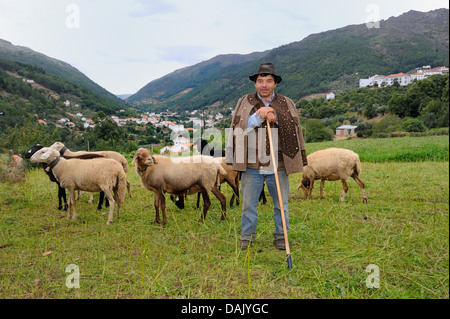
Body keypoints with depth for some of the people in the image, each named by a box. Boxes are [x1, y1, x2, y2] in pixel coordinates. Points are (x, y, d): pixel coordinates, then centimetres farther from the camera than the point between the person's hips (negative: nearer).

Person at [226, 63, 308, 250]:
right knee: (249, 203, 7)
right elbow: (239, 129, -2)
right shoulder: (244, 103, 7)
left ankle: (281, 237, 25)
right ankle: (247, 237, 22)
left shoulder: (286, 104, 9)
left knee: (281, 203, 9)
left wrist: (275, 117, -13)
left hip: (278, 166, 1)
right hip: (252, 165, 0)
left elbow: (294, 131, 3)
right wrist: (258, 117, -15)